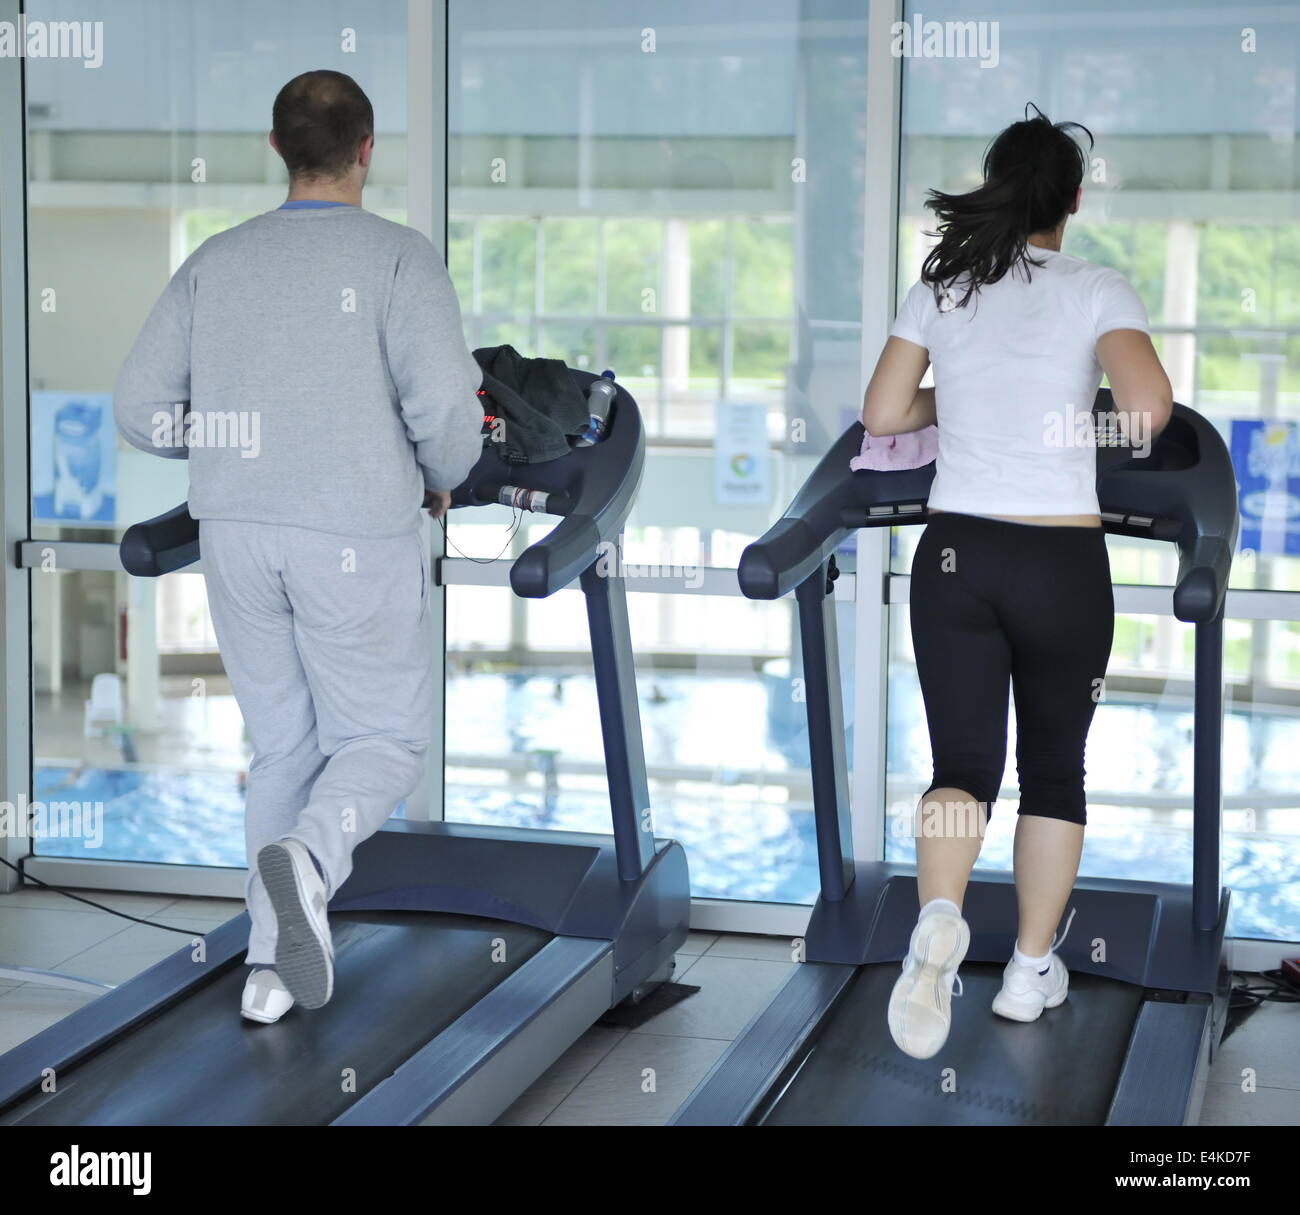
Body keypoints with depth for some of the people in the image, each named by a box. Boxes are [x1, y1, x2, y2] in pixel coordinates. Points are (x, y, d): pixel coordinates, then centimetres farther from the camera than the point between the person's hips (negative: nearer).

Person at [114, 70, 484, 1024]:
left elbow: (142, 409, 4)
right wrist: (443, 480, 5)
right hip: (357, 540, -4)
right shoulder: (400, 258, -7)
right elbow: (445, 408, -17)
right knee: (386, 739, 10)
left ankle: (272, 964, 12)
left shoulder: (215, 262, 6)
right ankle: (307, 859, -21)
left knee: (283, 744, 16)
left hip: (239, 535, 4)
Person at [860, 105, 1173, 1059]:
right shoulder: (1098, 291, -5)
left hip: (955, 555, 2)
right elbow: (1149, 407, -21)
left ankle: (939, 918, -25)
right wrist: (1116, 427, 1)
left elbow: (881, 414, 4)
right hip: (1063, 561, -2)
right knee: (1055, 764, 15)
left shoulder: (942, 288, 5)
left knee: (964, 763, 4)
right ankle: (1032, 969, 20)